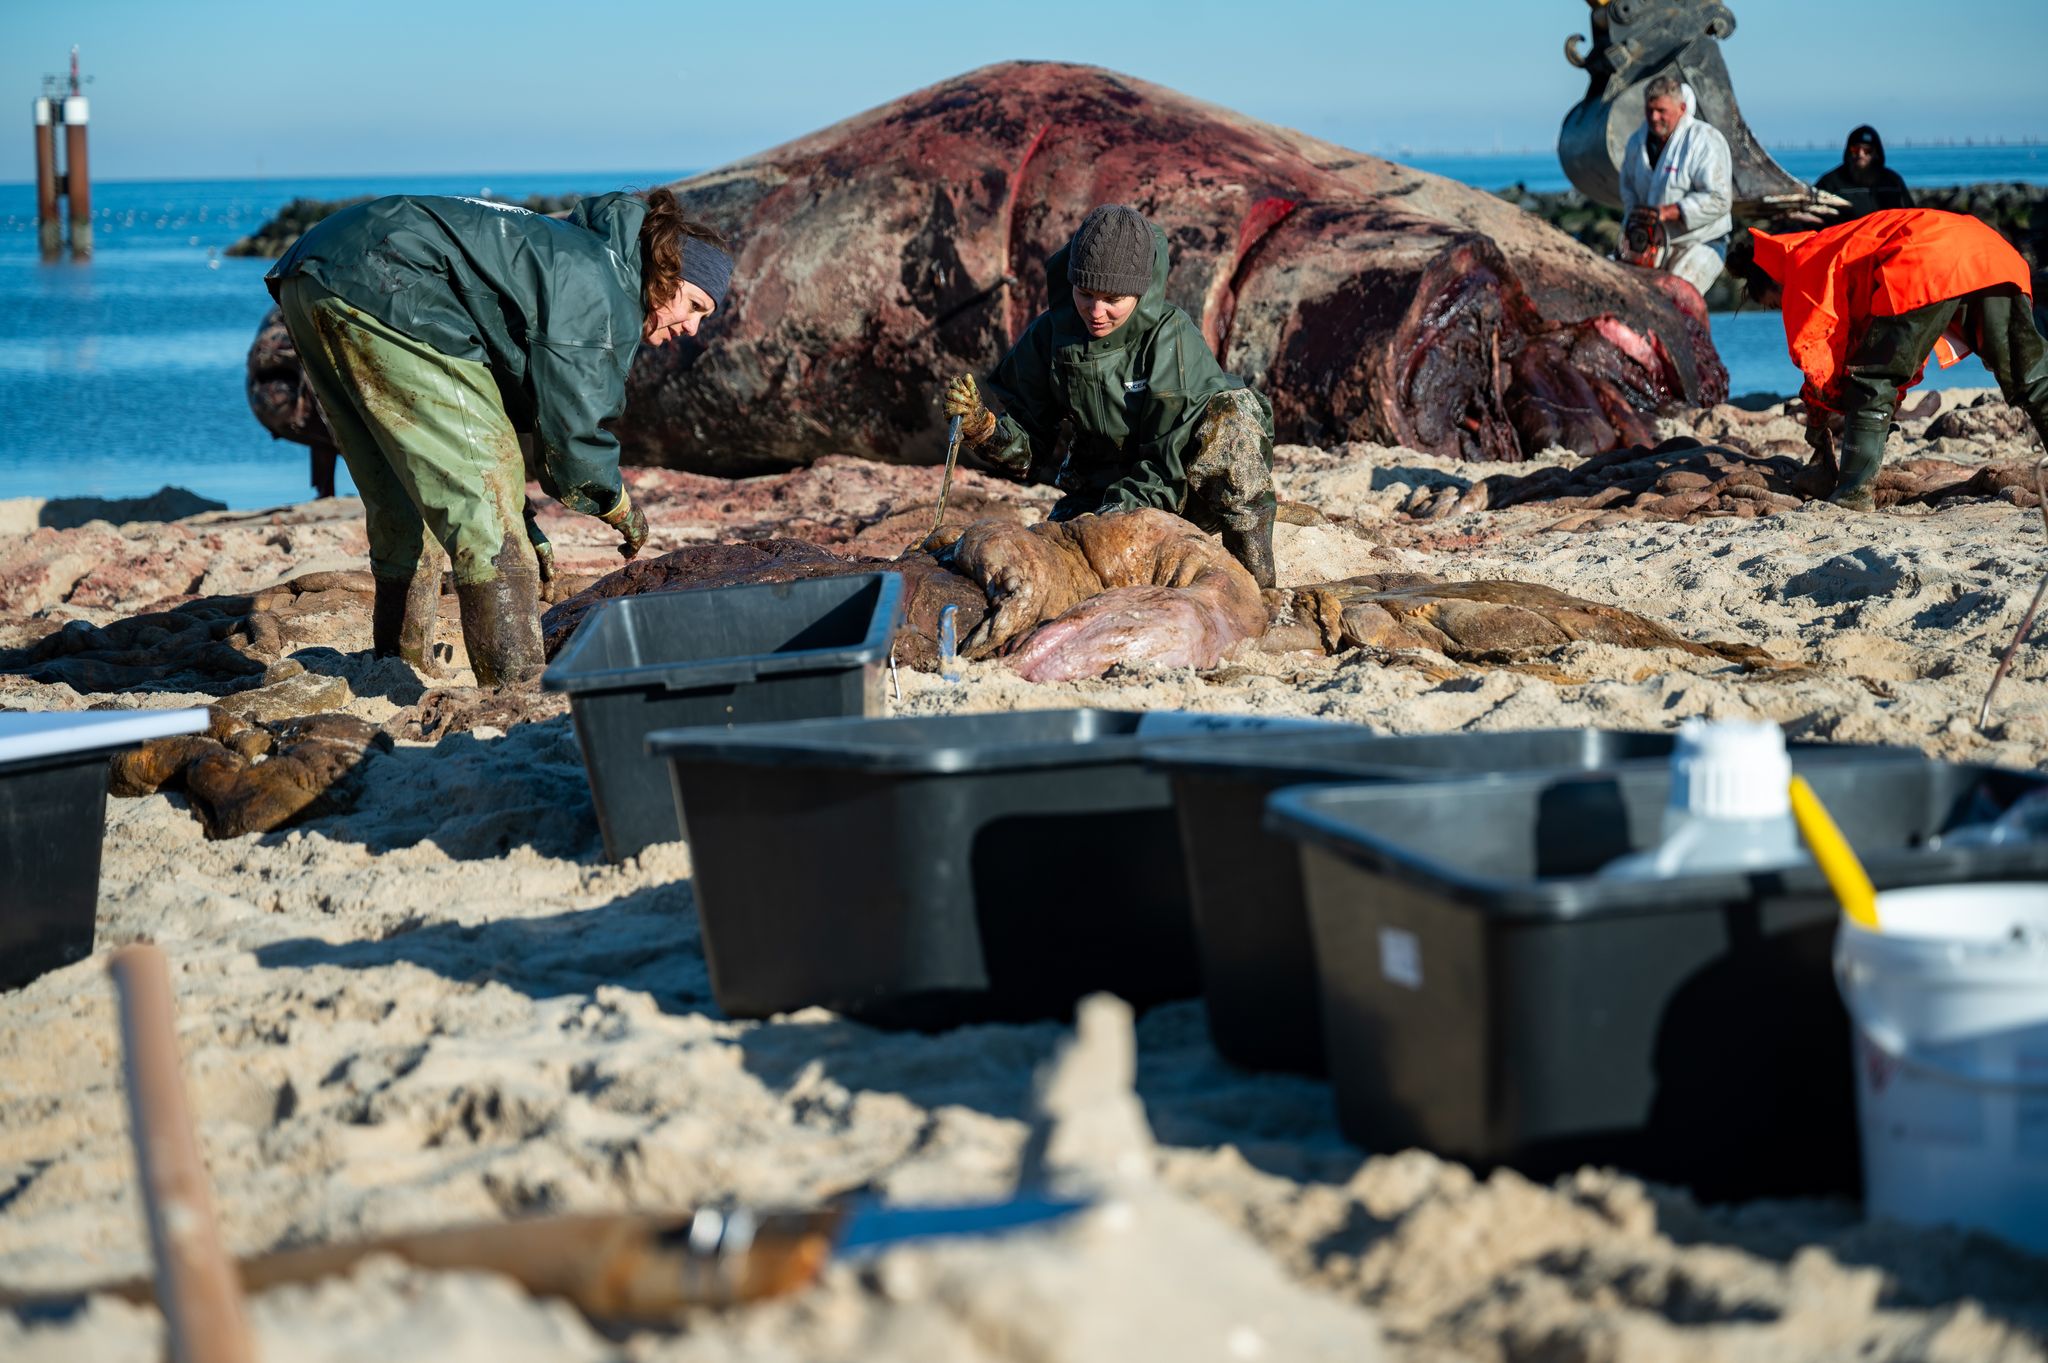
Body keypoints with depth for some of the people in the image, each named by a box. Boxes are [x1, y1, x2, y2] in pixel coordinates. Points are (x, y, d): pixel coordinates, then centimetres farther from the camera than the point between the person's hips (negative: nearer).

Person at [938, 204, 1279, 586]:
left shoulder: (1171, 336, -20)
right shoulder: (1050, 335, -7)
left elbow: (1172, 458, -23)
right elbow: (1028, 448, -3)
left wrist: (1119, 512, -34)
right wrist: (979, 425, -23)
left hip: (1184, 494, -4)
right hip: (1100, 493, 4)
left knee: (1234, 409, -31)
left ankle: (1255, 568, -23)